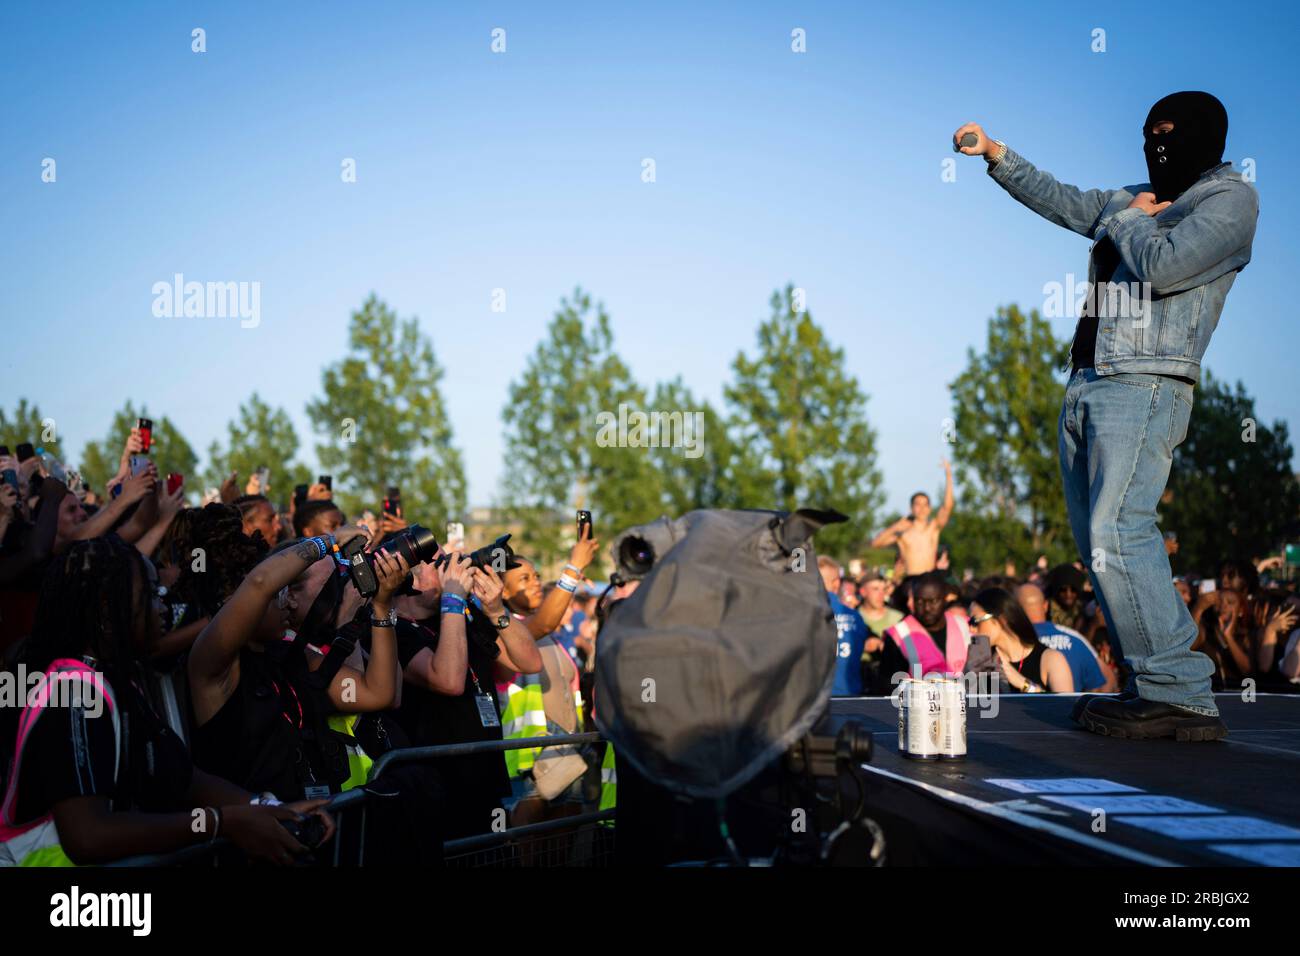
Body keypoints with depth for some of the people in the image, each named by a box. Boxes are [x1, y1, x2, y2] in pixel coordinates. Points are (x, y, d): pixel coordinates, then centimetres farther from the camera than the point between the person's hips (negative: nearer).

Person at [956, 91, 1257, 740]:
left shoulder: (1230, 198, 0)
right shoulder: (1133, 199, 23)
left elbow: (1163, 267, -15)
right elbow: (1060, 200, 38)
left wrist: (1125, 222, 3)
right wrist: (994, 155, 35)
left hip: (1146, 387, -8)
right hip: (1086, 387, 9)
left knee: (1117, 533, -22)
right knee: (1099, 545, 3)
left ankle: (1181, 696, -19)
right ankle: (1160, 688, 4)